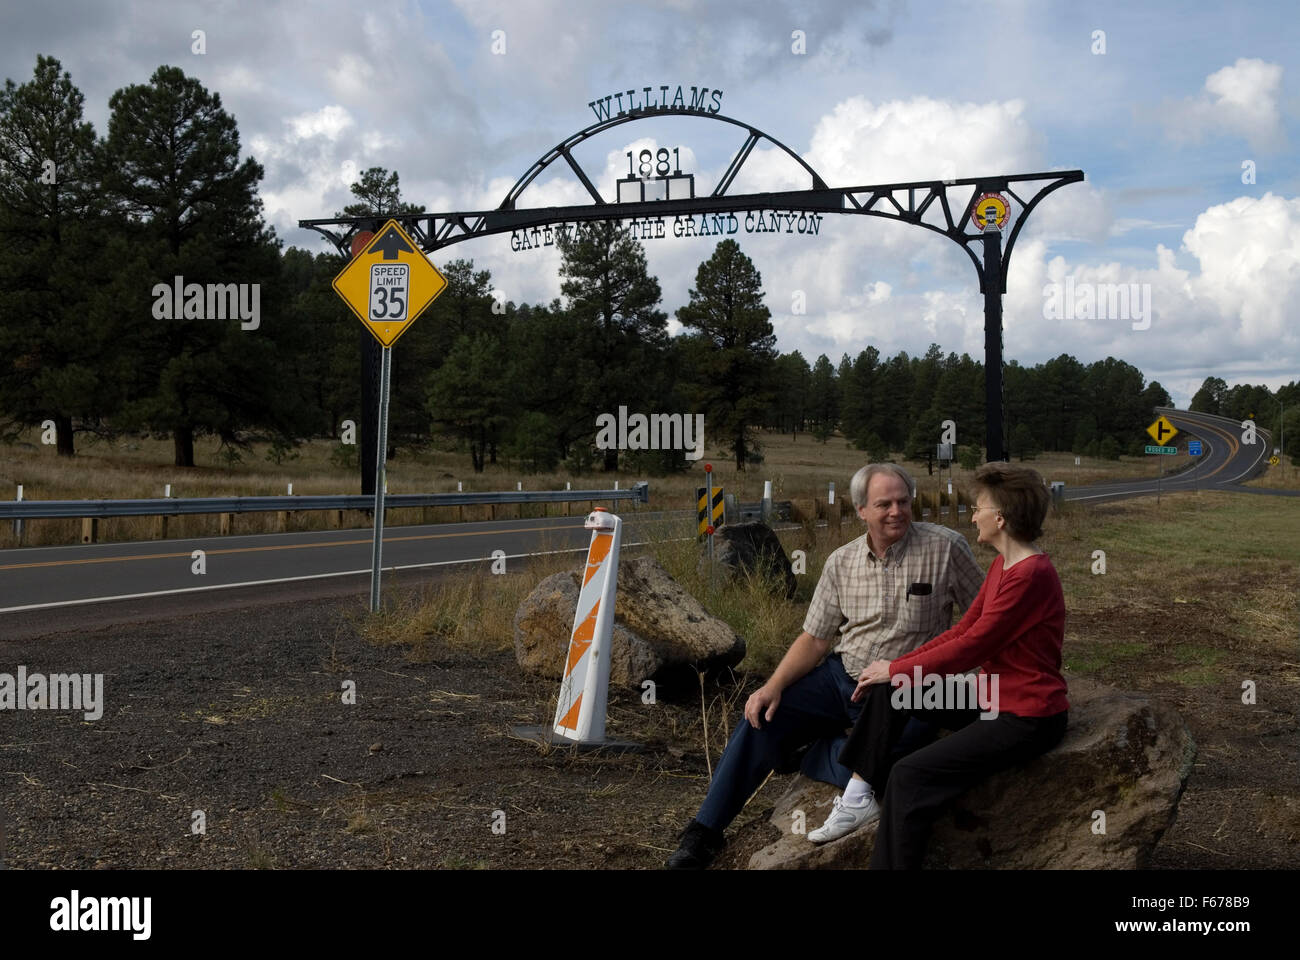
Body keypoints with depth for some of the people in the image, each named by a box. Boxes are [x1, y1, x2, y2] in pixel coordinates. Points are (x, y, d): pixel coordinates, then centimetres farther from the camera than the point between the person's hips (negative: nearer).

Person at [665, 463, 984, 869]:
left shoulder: (945, 547, -11)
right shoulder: (841, 562, 2)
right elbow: (814, 639, 5)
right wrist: (773, 686, -9)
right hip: (840, 676, 4)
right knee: (761, 718, -11)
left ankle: (803, 756, 8)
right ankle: (704, 835, 2)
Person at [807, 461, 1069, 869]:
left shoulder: (1030, 575, -24)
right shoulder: (1003, 565, 7)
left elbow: (970, 648, -22)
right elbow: (962, 631, 8)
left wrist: (897, 671, -12)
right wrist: (896, 667, 0)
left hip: (1028, 719, -10)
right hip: (995, 698, 10)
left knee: (911, 776, -19)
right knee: (889, 693, 4)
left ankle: (891, 862, -5)